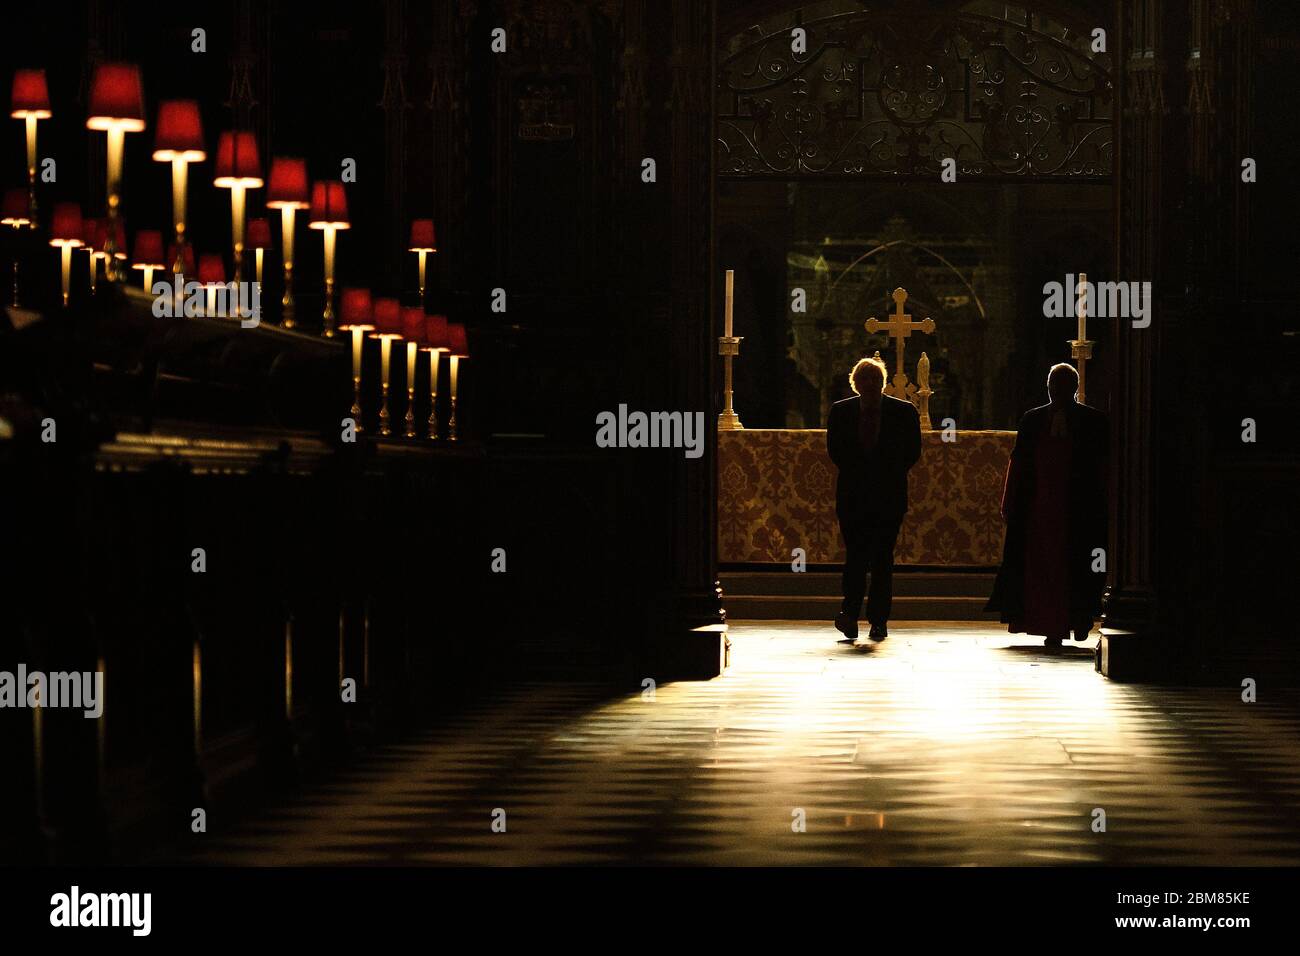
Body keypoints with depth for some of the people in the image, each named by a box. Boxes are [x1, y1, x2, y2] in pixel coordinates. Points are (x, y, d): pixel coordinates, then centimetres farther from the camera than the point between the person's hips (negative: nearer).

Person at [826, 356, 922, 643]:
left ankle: (878, 621, 5)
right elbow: (835, 450, 13)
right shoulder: (841, 412, 4)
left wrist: (889, 476, 7)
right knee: (856, 555, -9)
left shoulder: (904, 412, 1)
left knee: (882, 558, 1)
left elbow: (912, 453, 8)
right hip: (853, 495, 0)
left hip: (889, 496, 0)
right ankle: (850, 615, -13)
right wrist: (855, 474, 9)